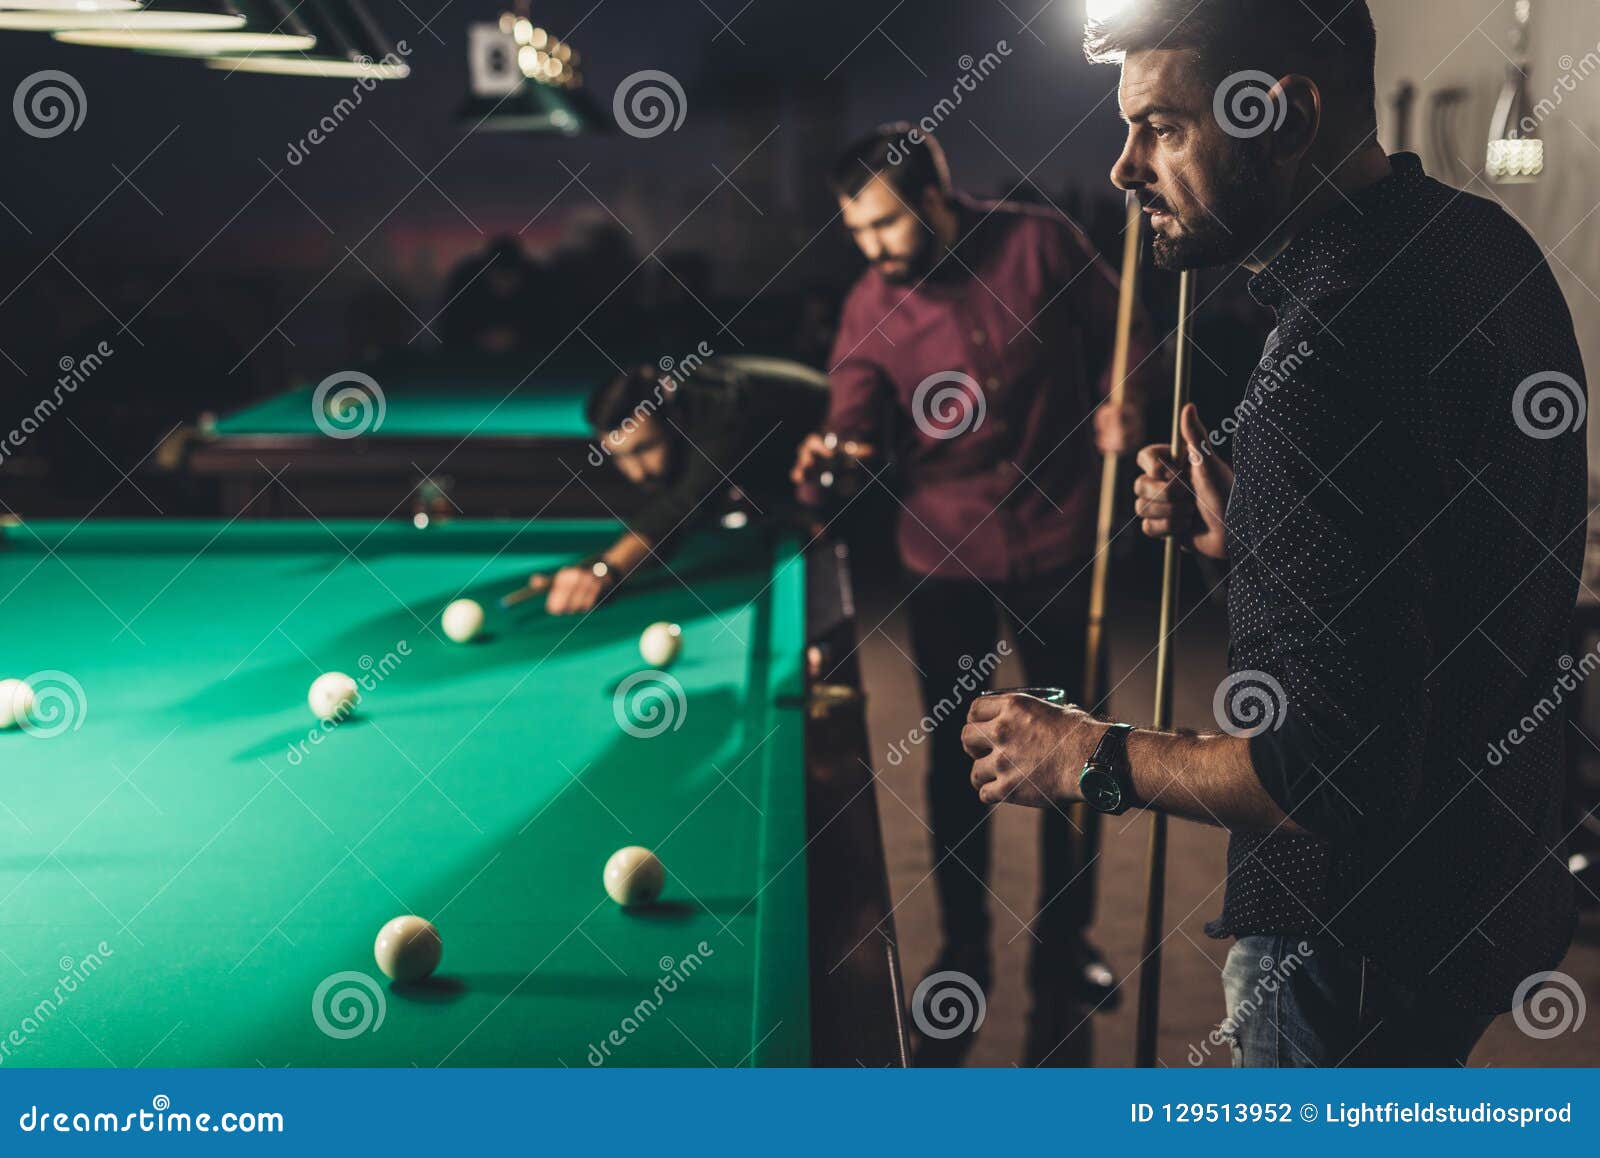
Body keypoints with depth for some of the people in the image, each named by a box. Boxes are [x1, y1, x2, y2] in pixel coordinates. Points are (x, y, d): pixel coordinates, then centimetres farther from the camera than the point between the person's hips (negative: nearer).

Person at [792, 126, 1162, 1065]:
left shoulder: (1042, 245, -9)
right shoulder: (870, 308, -5)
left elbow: (1123, 326, 3)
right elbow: (861, 419, -11)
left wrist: (1123, 399, -15)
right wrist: (844, 450, -33)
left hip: (1057, 539, -1)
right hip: (943, 556, 1)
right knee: (955, 757, 9)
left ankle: (1063, 946, 28)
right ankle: (964, 950, 26)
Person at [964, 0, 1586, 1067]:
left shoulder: (1339, 340, -29)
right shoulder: (1485, 244, 2)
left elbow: (1340, 772, -30)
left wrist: (1091, 760, -18)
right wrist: (1250, 535, 4)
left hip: (1364, 935, -9)